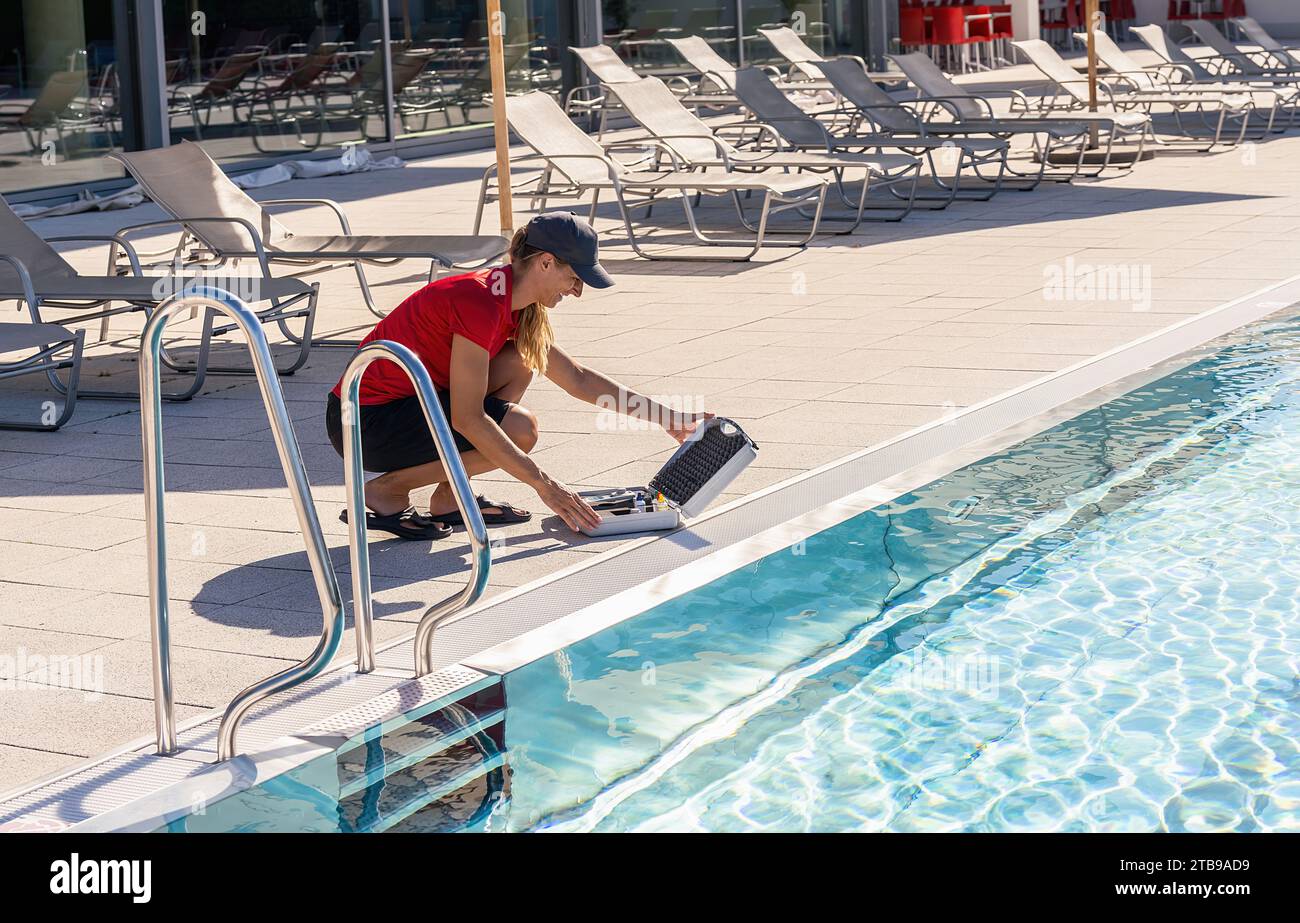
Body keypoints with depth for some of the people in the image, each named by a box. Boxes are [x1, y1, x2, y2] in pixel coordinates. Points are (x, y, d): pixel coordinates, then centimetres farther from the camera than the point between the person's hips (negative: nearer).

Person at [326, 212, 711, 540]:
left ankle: (448, 499, 8)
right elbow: (467, 420, -25)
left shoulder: (518, 310, 8)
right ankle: (386, 491, -6)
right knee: (520, 429, -18)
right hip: (365, 424, -10)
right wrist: (543, 484, -22)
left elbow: (577, 378, 17)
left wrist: (665, 417, 14)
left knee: (520, 364, 8)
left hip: (402, 401, 10)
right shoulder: (480, 302, -22)